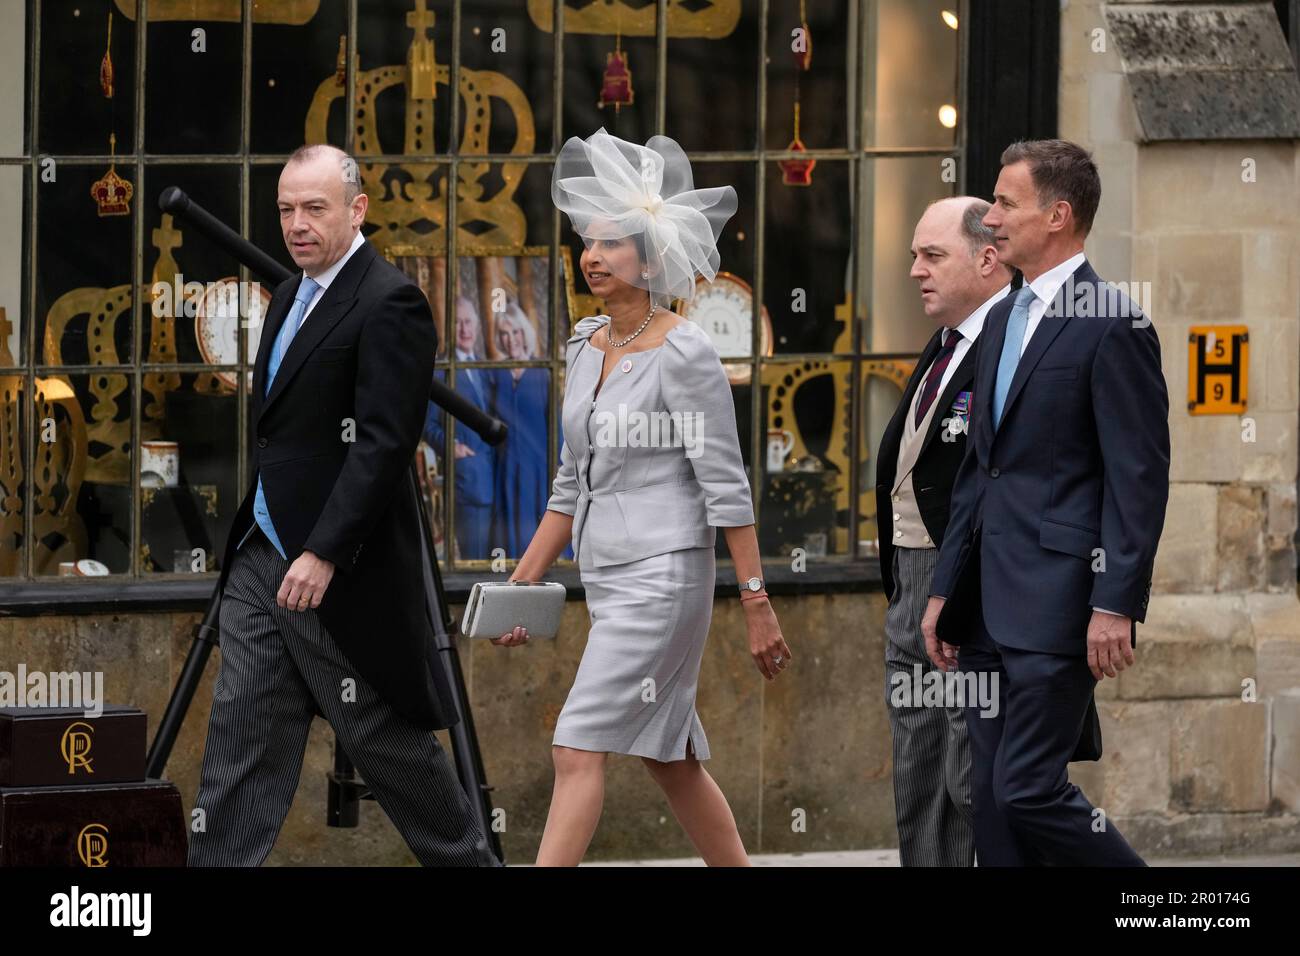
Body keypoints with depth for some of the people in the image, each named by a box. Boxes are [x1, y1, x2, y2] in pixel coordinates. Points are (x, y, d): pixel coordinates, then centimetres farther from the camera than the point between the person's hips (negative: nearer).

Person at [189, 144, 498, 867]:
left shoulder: (390, 304, -14)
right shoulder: (291, 298, 15)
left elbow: (382, 446, -20)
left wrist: (323, 555, -24)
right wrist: (256, 543, 18)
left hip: (340, 568, -8)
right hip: (263, 561, 8)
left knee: (385, 737, 3)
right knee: (243, 738, 4)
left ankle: (468, 860, 20)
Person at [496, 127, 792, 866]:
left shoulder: (685, 356, -12)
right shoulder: (588, 346, 11)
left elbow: (727, 488, -13)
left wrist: (757, 604, -15)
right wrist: (523, 582, 15)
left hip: (664, 576, -8)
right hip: (607, 577, 8)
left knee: (579, 750, -13)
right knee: (671, 758, 13)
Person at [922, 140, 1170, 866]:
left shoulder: (1112, 326, -11)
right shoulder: (1005, 320, 17)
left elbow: (1139, 478, -14)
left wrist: (1117, 605, -19)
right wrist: (946, 589, 17)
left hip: (1057, 601, -9)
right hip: (990, 606, 9)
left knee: (1029, 787, -11)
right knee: (994, 795, 7)